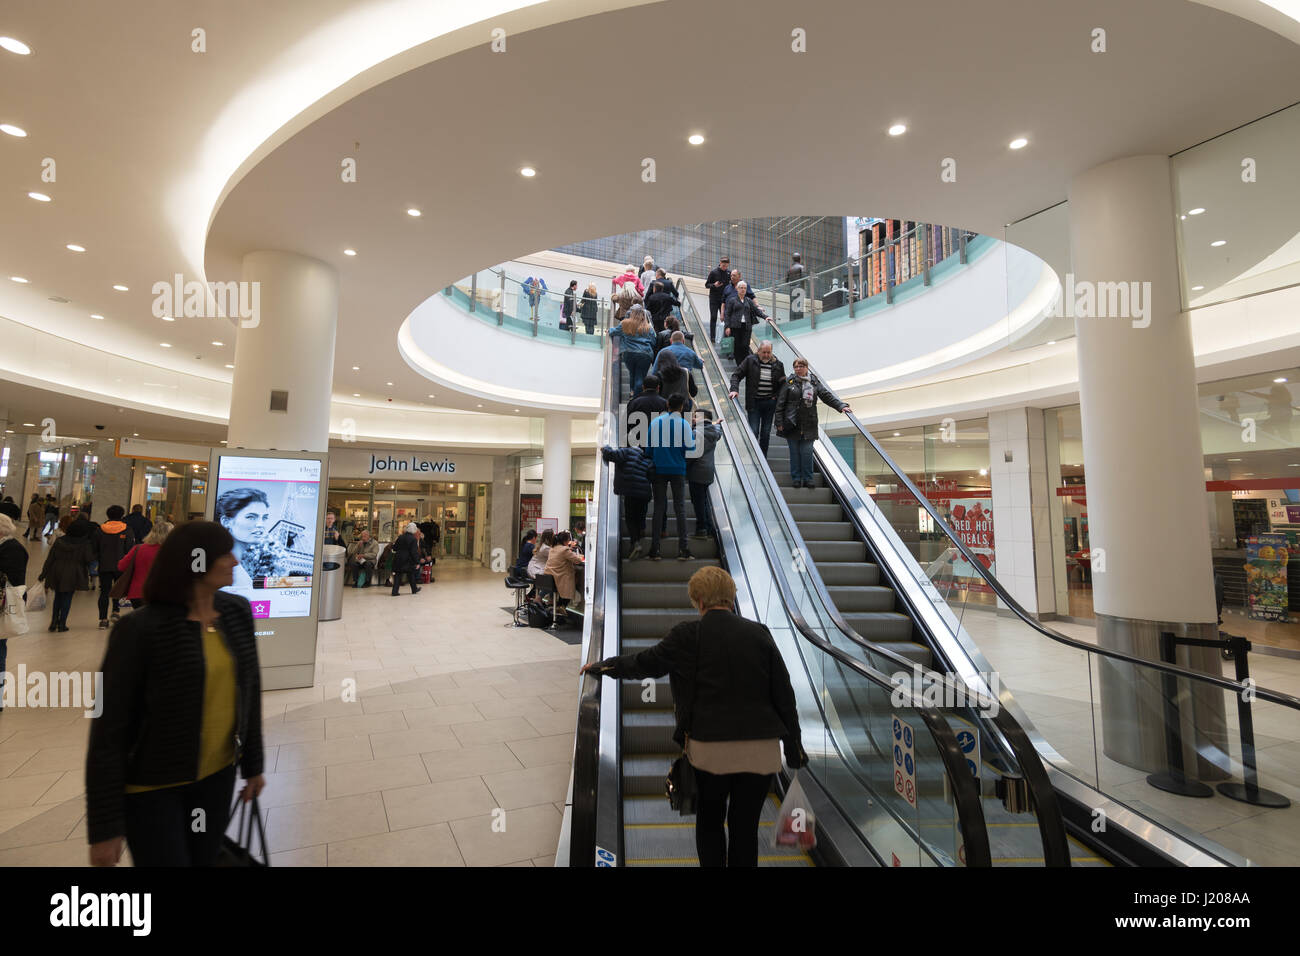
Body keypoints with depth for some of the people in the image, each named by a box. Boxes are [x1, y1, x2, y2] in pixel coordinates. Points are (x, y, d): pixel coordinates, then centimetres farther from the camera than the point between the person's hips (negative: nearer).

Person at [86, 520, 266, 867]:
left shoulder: (237, 611, -5)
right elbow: (108, 730, -15)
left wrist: (253, 763, 9)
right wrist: (104, 826, -12)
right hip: (150, 783, -5)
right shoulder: (140, 629, -20)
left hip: (216, 772, 5)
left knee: (204, 860, 16)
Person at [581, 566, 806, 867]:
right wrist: (794, 749, 11)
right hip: (761, 750, 2)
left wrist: (599, 666, 19)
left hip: (710, 746, -2)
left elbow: (643, 664, 3)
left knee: (710, 820, 22)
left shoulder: (688, 635, -7)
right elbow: (784, 694, 2)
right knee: (745, 827, 15)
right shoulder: (759, 633, 0)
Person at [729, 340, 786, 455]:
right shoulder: (750, 360, -2)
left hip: (770, 403, 3)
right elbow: (736, 375, -1)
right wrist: (734, 389, -17)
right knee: (753, 432, -5)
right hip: (754, 403, -3)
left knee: (766, 433, 10)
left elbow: (783, 383, 15)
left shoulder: (778, 364, 4)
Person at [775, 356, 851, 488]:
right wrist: (779, 422, -3)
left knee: (807, 452, -1)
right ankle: (797, 479, 13)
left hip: (809, 424, 1)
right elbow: (780, 403, 2)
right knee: (795, 452, 3)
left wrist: (841, 405, -7)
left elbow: (827, 395, 6)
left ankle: (807, 479, 9)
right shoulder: (790, 382, 3)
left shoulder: (814, 382, 9)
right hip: (792, 424, -1)